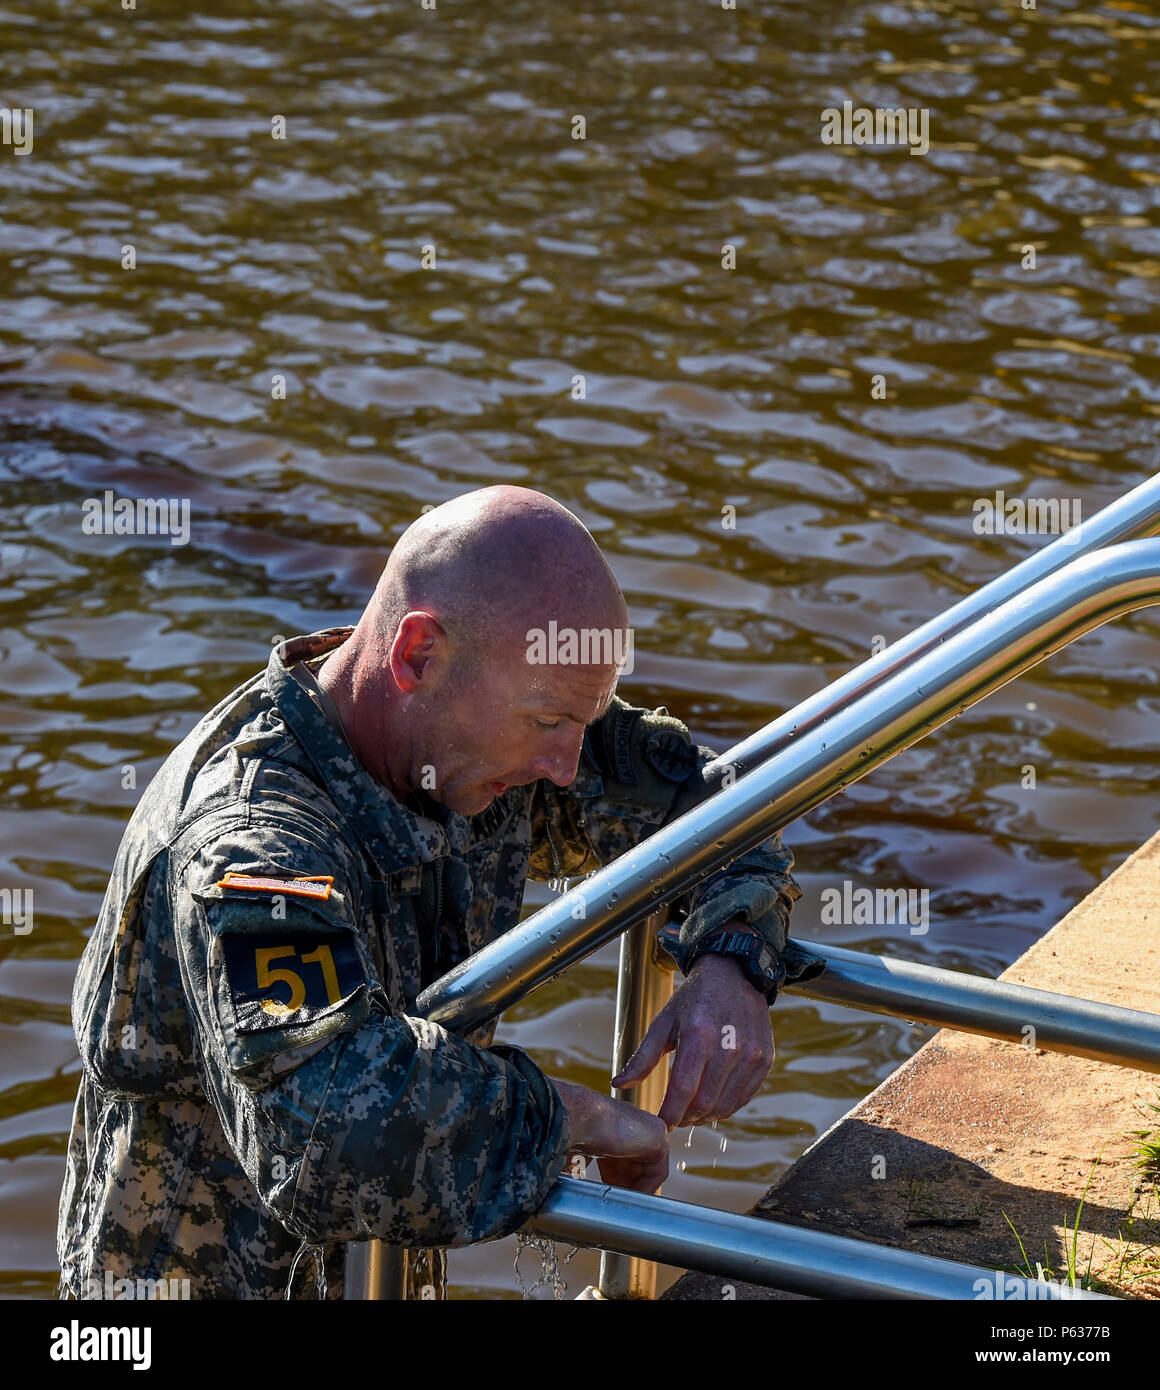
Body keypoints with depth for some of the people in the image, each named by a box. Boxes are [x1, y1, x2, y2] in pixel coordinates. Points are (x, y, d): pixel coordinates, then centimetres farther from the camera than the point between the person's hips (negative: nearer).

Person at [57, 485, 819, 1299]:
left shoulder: (471, 744, -9)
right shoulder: (249, 843, -33)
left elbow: (690, 788, 6)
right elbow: (338, 1133, -47)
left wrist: (732, 965, -13)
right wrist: (582, 1116, -32)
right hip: (209, 1274, -7)